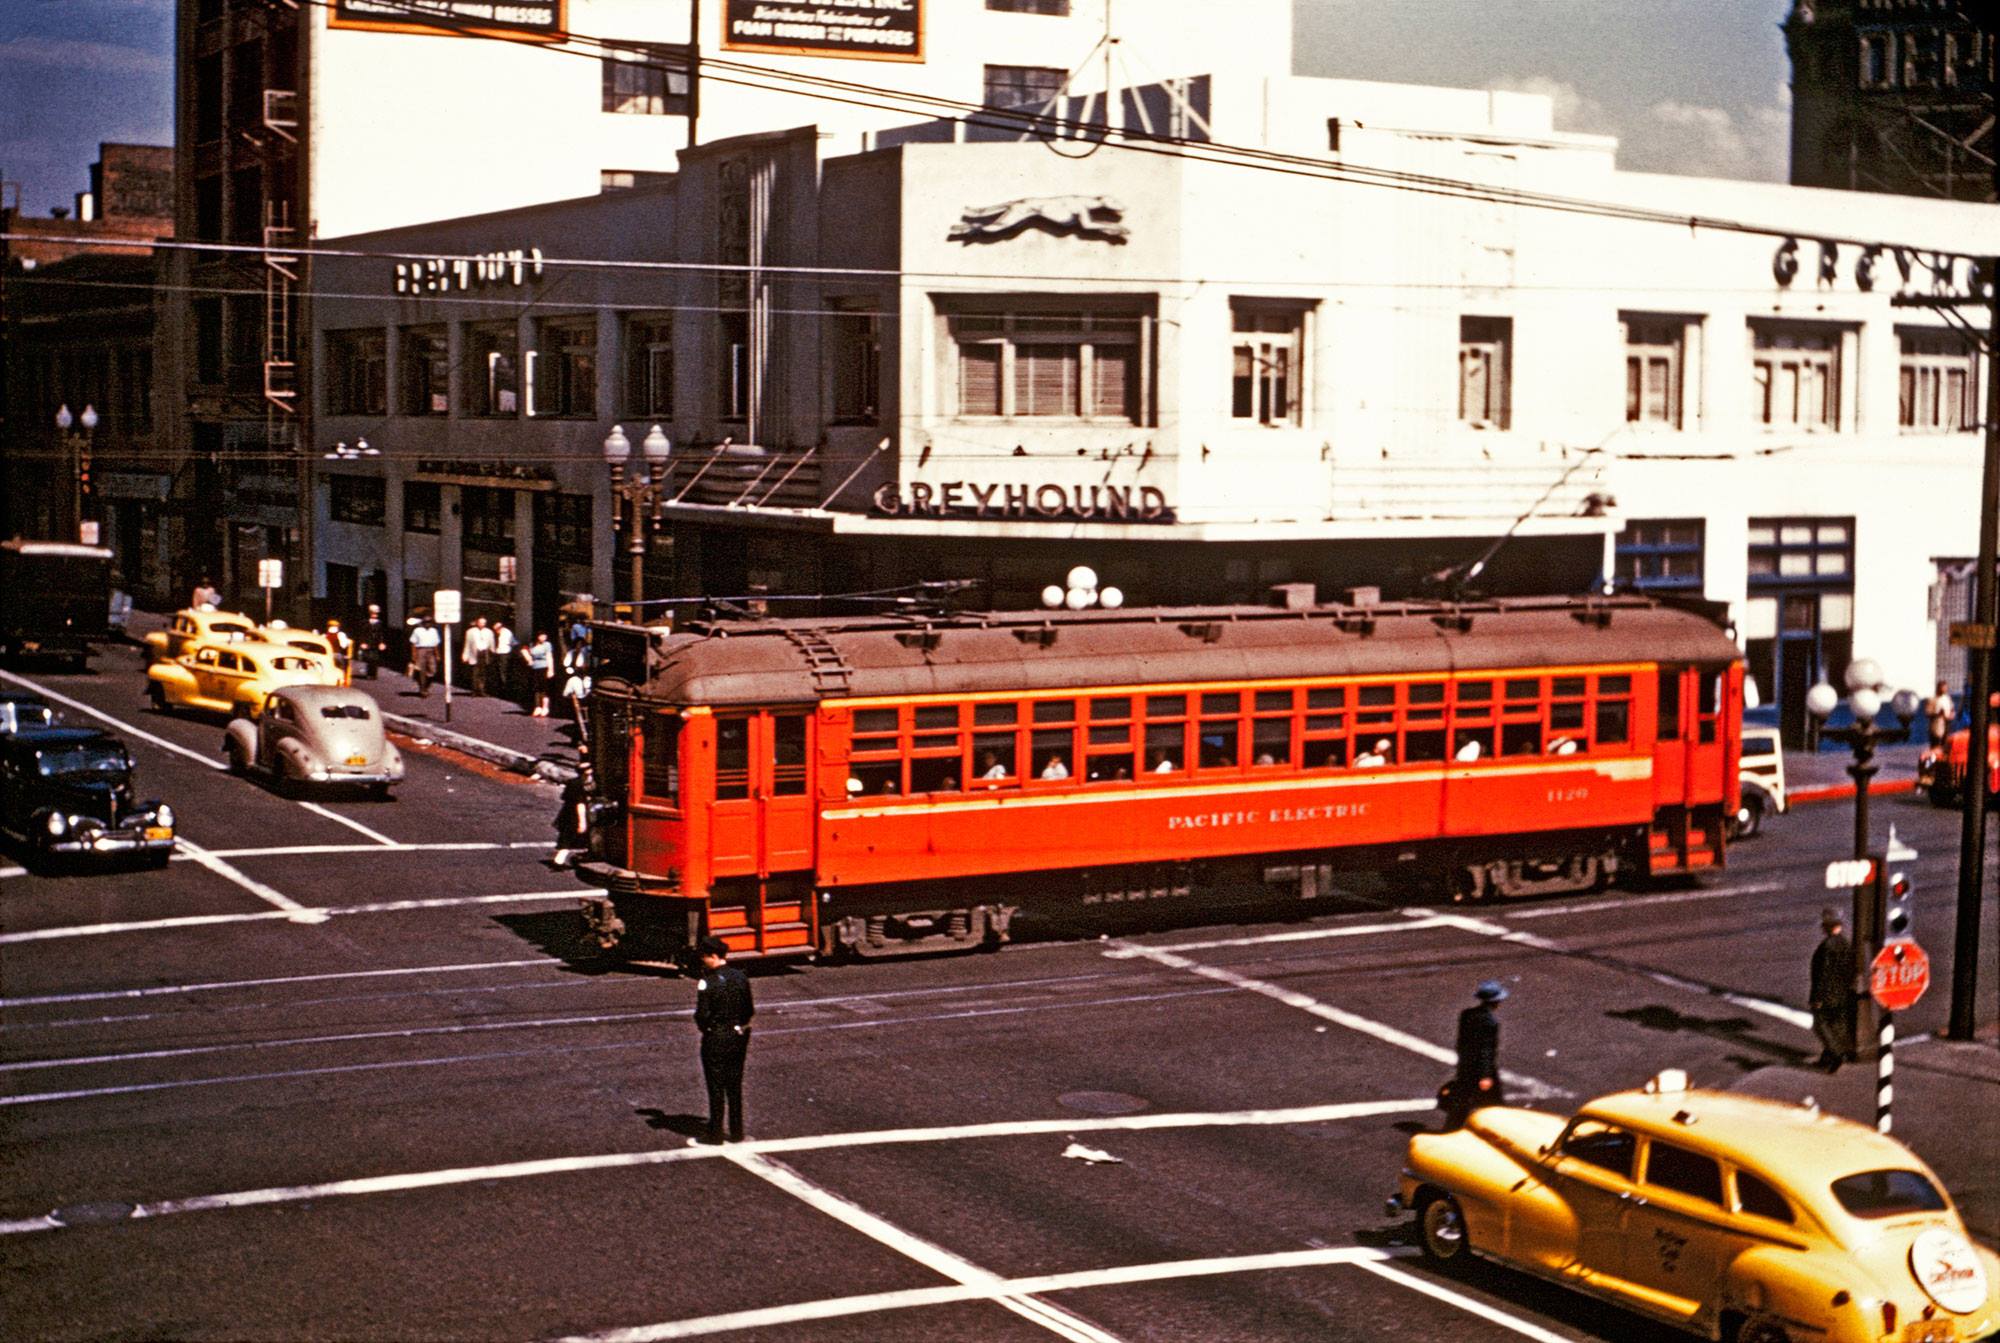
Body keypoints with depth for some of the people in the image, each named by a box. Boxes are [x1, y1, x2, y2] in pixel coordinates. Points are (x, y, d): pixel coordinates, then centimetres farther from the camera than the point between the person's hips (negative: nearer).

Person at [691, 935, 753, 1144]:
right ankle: (737, 1132, 19)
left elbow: (702, 1015, -18)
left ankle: (715, 1133, 11)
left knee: (716, 1087, 5)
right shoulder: (741, 977, 0)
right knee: (735, 1086, 15)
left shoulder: (707, 982, -18)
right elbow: (749, 1010, 3)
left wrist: (703, 1026, 2)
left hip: (716, 1039, -5)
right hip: (739, 1036, 5)